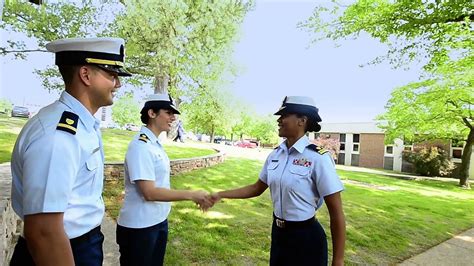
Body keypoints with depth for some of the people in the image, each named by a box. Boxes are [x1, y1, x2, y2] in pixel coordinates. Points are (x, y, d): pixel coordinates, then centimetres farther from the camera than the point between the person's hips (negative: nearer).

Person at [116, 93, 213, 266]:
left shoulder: (155, 144, 6)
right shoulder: (141, 146, -21)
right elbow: (150, 192, -25)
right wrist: (192, 195, -23)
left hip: (159, 221, 8)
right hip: (139, 226, -8)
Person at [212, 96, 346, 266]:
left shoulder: (318, 158, -21)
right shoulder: (275, 155, -2)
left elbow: (336, 213, -17)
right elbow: (257, 188, 10)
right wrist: (220, 195, 7)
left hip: (306, 238, -5)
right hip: (278, 233, 6)